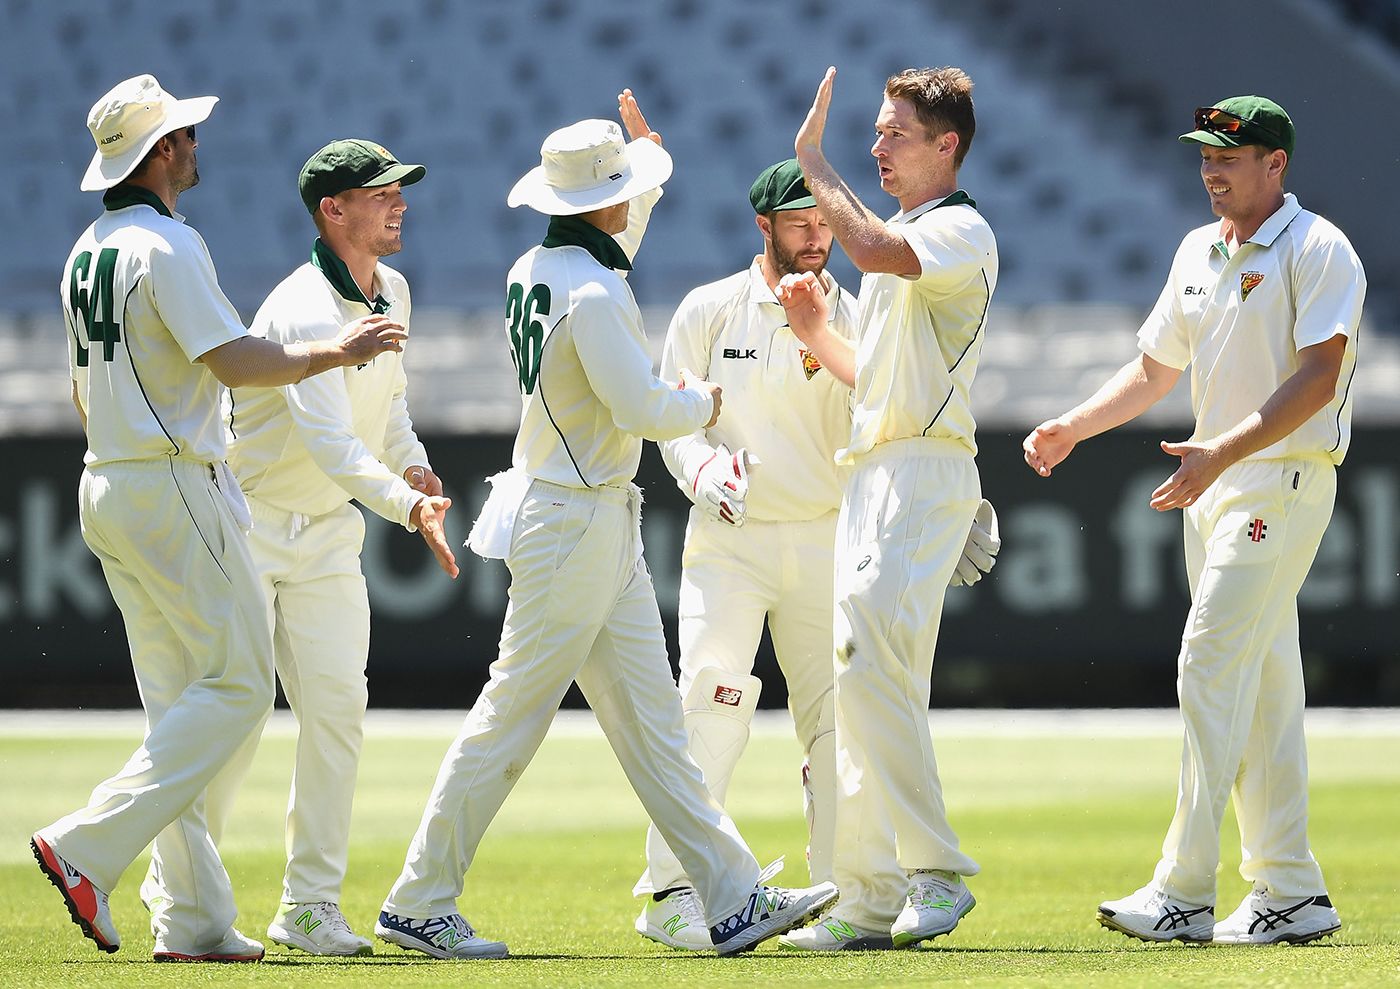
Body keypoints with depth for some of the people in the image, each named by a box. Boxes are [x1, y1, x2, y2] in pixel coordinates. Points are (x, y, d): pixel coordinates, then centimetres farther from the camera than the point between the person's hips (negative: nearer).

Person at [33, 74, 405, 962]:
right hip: (175, 490, -10)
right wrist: (334, 353, -9)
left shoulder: (88, 252, 15)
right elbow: (235, 362, -21)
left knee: (179, 702, 9)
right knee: (239, 685, -6)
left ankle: (199, 923, 6)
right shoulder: (167, 245, -14)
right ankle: (90, 848, -16)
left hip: (106, 486, 10)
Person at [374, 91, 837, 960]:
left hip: (602, 529, 10)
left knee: (651, 718, 6)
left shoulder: (537, 271, 10)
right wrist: (704, 402, -3)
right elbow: (644, 409, -24)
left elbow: (615, 240, 34)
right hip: (577, 523, -10)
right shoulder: (592, 296, -19)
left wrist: (650, 152, 41)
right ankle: (420, 905, 1)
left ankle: (733, 897, 5)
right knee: (512, 718, -4)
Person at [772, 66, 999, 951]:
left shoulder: (962, 231, -8)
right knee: (865, 682, 8)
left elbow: (874, 251, -30)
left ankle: (939, 871, -21)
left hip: (926, 476, -10)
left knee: (872, 668, -22)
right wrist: (817, 333, 11)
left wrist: (813, 159, -19)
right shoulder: (897, 237, 22)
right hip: (871, 473, 10)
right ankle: (871, 900, 10)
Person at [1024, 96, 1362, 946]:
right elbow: (1154, 372, 23)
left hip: (1283, 484, -8)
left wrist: (1225, 451, -29)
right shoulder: (1199, 253, 15)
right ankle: (1293, 893, 12)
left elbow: (1318, 375, -20)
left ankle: (1185, 895, -19)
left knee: (1213, 666, -16)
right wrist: (1072, 428, 8)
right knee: (1262, 687, 8)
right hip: (1212, 486, 8)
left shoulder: (1317, 250, -10)